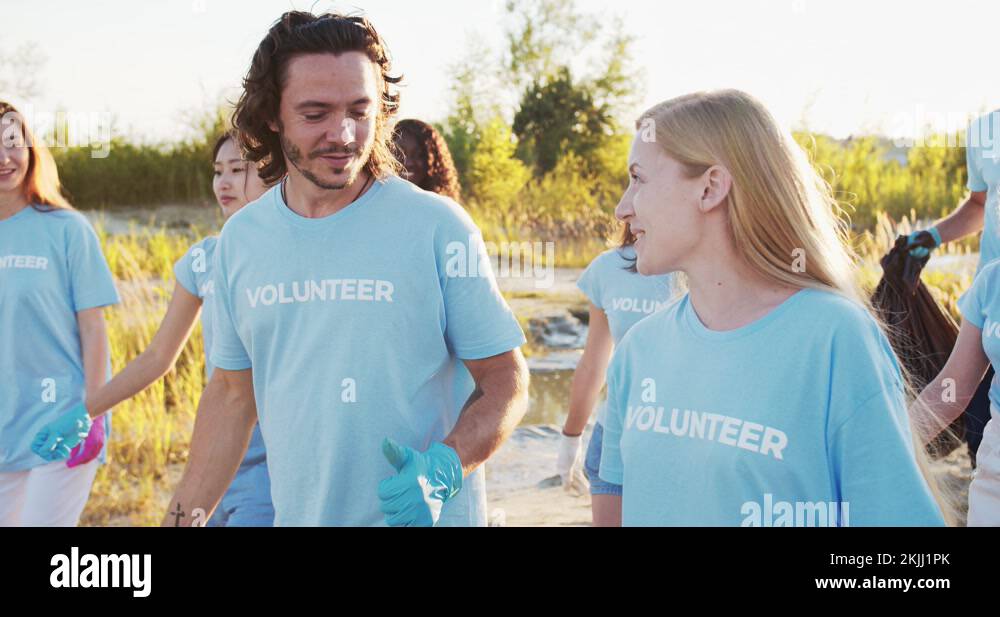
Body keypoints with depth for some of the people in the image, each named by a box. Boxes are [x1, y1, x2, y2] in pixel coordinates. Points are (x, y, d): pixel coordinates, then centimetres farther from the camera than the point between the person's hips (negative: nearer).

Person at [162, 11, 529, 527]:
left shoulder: (437, 227, -12)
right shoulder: (240, 239, 1)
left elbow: (506, 378, -8)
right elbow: (231, 393, 9)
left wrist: (442, 472, -24)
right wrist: (182, 517, 6)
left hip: (421, 515, -4)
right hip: (294, 513, 4)